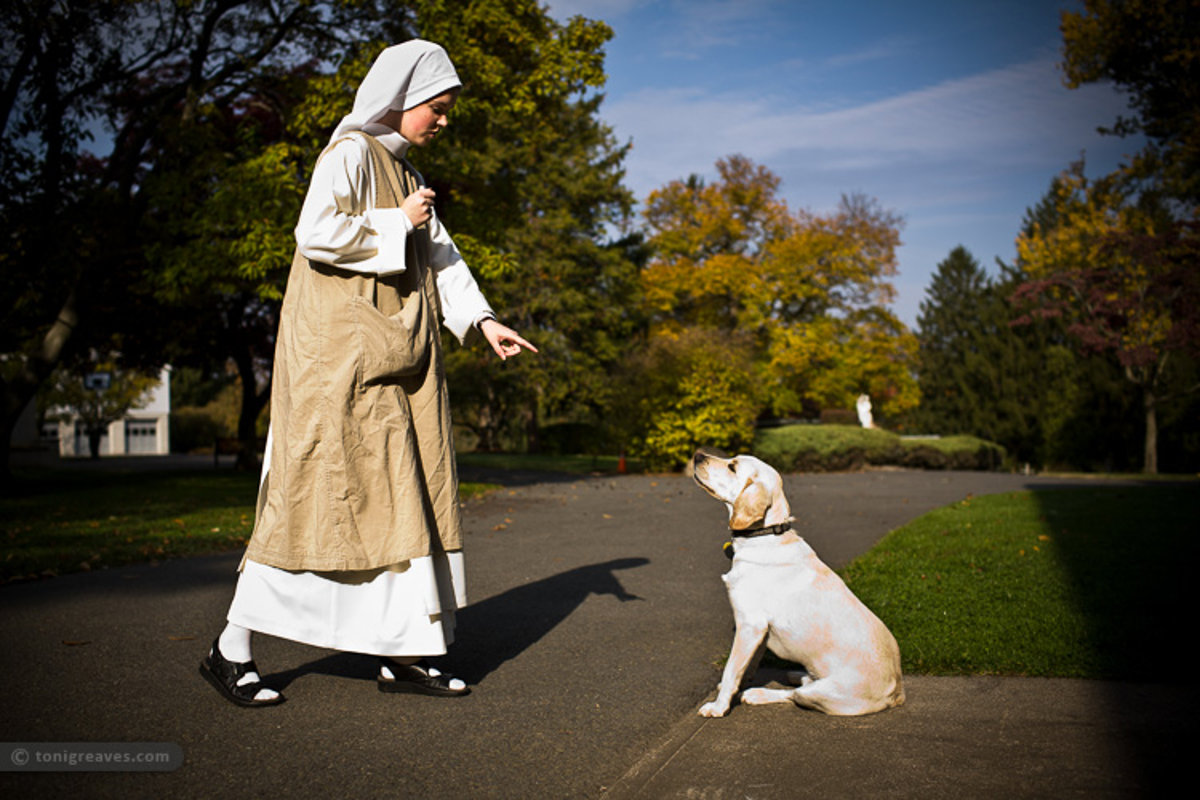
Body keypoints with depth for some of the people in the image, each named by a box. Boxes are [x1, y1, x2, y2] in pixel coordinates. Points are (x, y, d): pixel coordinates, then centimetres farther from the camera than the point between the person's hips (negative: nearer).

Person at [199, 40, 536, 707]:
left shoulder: (404, 172, 20)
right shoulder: (350, 152, -6)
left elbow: (439, 257, 16)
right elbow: (316, 233, -20)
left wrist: (484, 320, 4)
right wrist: (395, 223, -10)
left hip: (394, 358, 9)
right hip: (341, 345, -9)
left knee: (402, 494, 5)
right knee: (316, 492, -8)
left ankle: (400, 652, 11)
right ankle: (230, 650, 4)